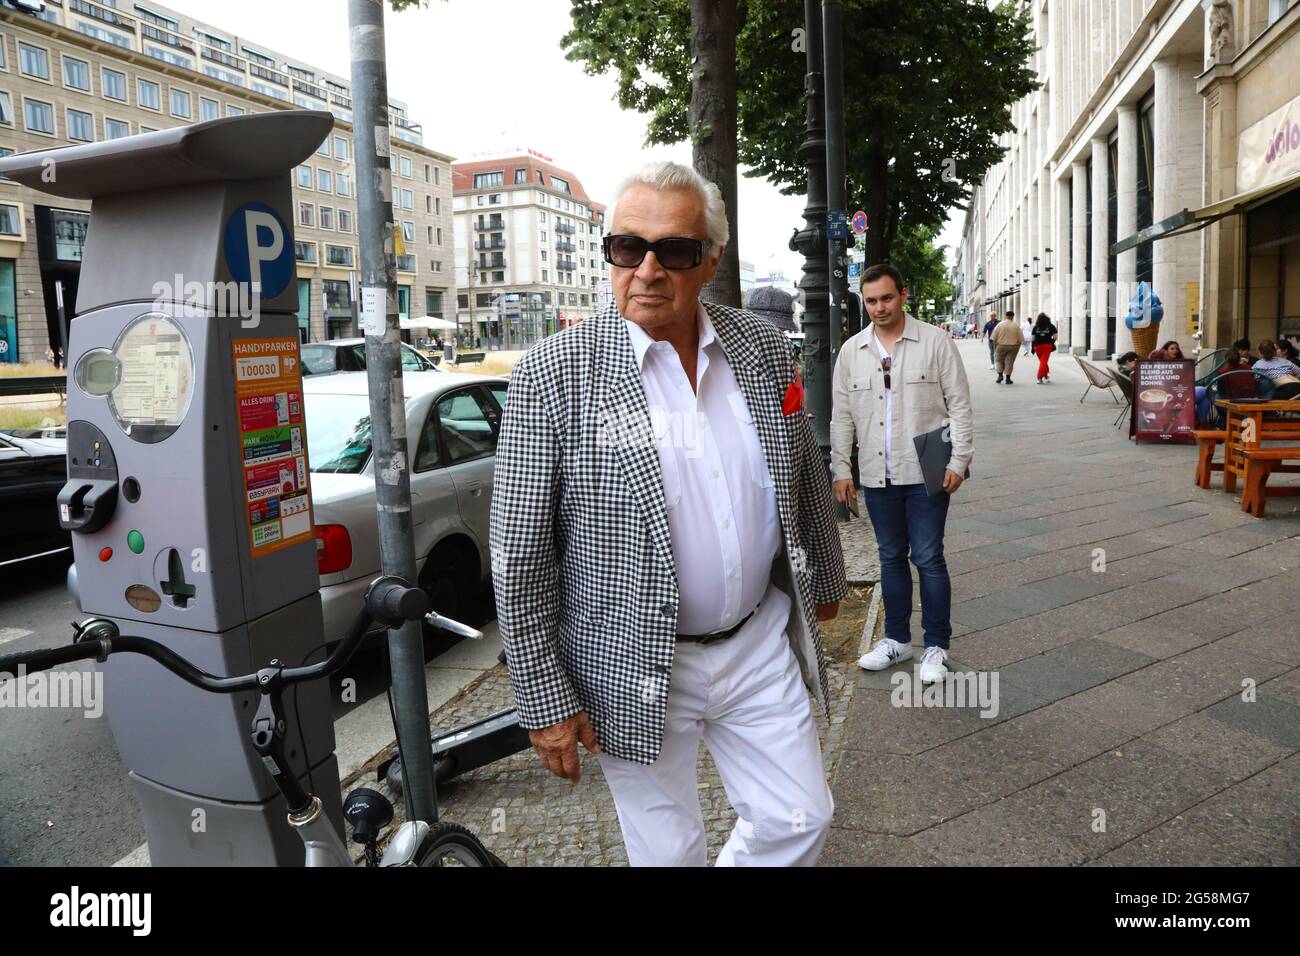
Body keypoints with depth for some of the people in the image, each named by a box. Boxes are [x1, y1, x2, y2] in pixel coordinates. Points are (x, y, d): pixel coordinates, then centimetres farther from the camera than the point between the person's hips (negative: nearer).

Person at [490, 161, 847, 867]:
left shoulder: (764, 348, -2)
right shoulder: (553, 374, -15)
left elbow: (806, 478, 12)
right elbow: (519, 556, -13)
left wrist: (822, 577, 21)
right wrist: (546, 698, -10)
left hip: (760, 643, 4)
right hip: (636, 671, -3)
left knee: (800, 820, 16)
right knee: (667, 849, 16)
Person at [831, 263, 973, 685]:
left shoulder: (935, 344, -3)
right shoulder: (851, 351, 7)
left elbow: (959, 406, -2)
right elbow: (842, 417, 9)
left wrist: (958, 461, -8)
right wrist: (841, 469, 6)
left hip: (926, 474, -3)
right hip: (876, 476, 4)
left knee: (928, 558, 1)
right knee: (891, 558, 14)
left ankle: (936, 646, 14)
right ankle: (897, 639, 27)